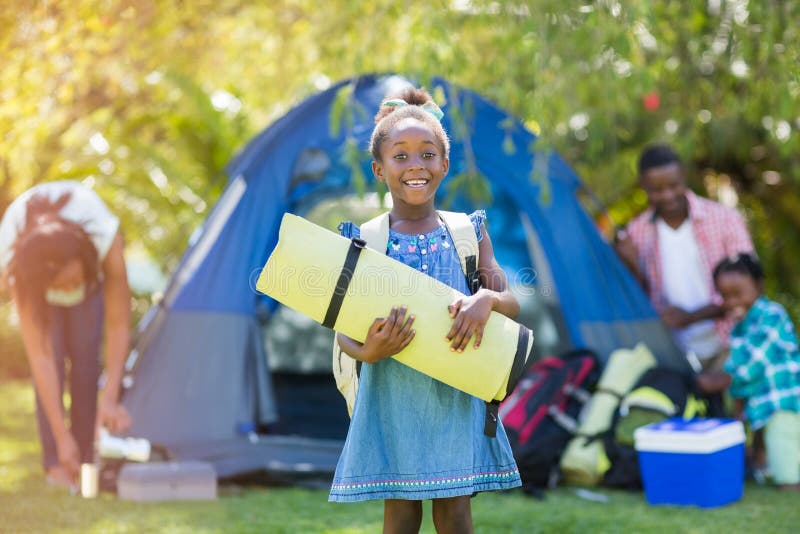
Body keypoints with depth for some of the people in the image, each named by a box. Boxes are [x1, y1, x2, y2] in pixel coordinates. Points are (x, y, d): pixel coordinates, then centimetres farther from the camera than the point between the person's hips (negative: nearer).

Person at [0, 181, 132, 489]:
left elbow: (119, 325, -32)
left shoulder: (107, 240, -44)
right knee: (53, 353, -17)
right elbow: (39, 356, -39)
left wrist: (110, 398, -38)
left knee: (85, 352, -12)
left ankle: (84, 457, -1)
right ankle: (56, 463, -7)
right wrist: (62, 434, -38)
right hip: (34, 268, -1)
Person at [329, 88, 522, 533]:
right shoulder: (363, 239, -1)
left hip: (457, 396, 1)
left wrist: (487, 300, -19)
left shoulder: (468, 233, 5)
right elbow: (343, 328, -2)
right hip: (392, 396, -1)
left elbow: (512, 305, 5)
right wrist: (367, 351, -25)